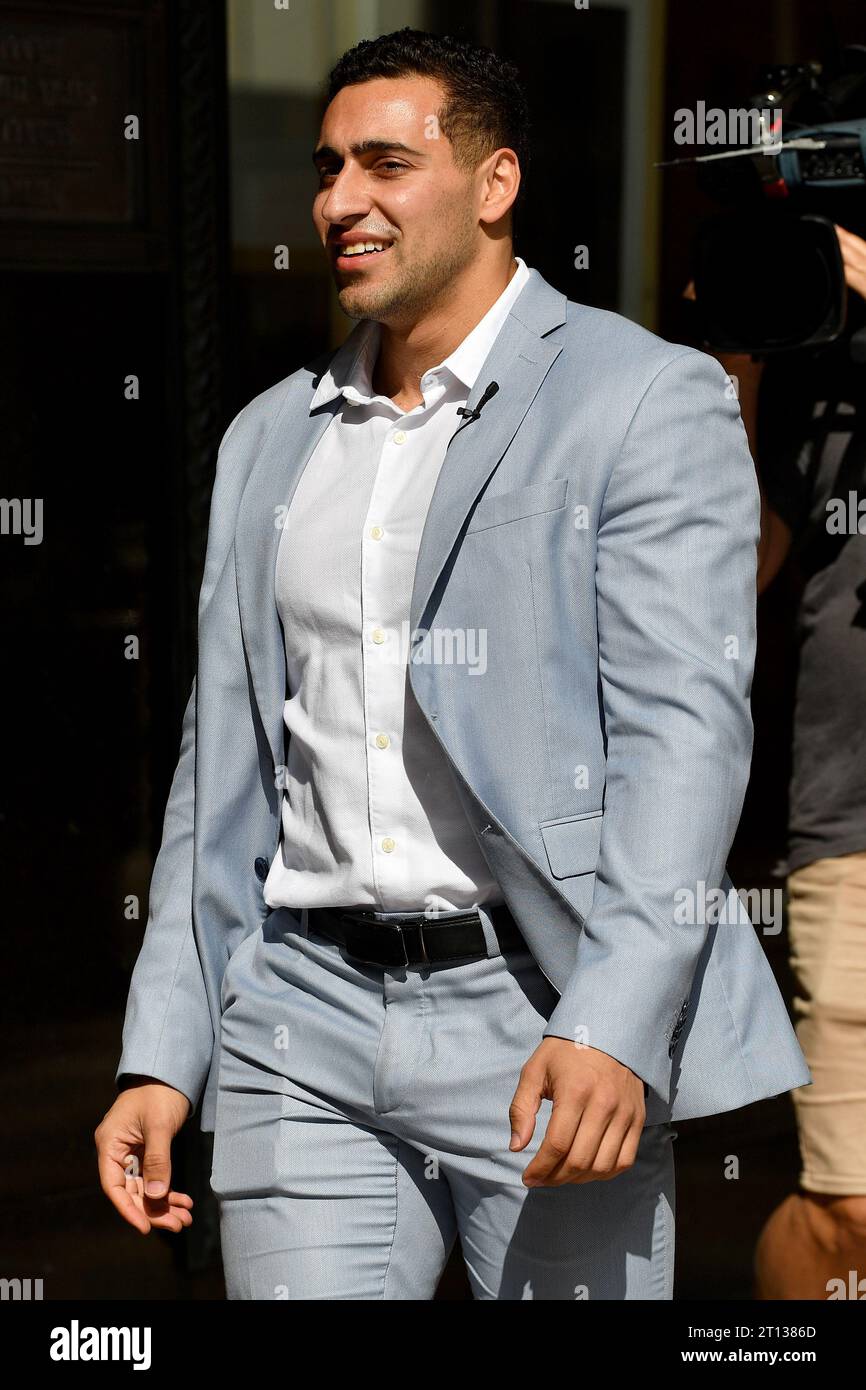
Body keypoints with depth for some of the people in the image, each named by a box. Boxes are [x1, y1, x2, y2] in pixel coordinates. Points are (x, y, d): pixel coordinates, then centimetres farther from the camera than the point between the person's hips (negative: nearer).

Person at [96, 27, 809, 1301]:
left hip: (540, 1009, -4)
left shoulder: (648, 401, -2)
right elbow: (222, 764, 15)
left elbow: (685, 727, -11)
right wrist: (162, 1055, 9)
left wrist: (616, 1025, -22)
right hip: (302, 1019, 5)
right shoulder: (268, 439, 15)